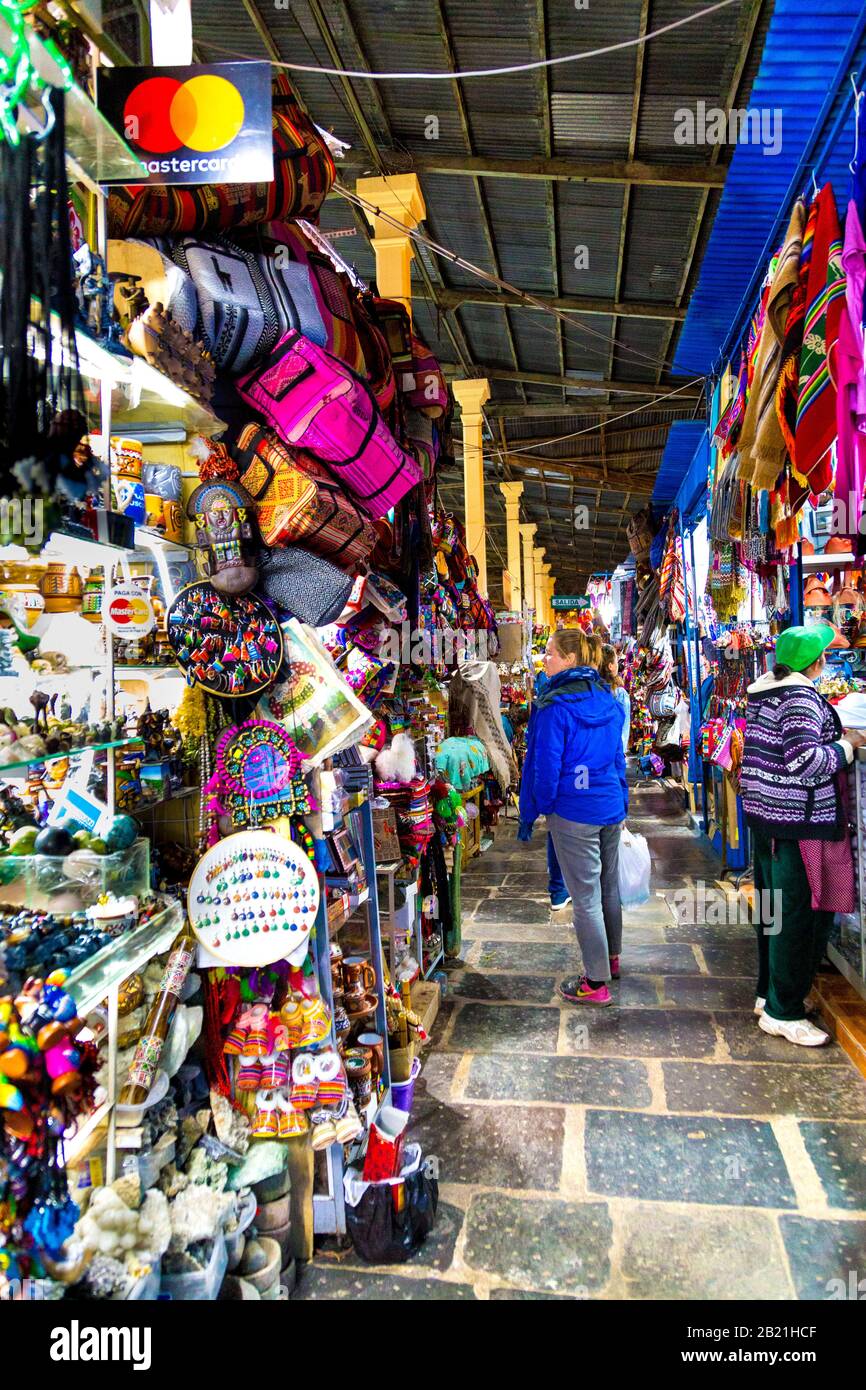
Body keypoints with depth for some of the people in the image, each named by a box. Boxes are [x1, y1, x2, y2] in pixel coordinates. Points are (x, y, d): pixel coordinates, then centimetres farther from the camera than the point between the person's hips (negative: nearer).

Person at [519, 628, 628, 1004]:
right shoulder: (606, 699, 7)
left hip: (573, 814, -8)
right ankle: (611, 959, 38)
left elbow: (544, 765, -15)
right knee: (608, 887, 21)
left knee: (585, 898, 2)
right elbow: (618, 756, 14)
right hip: (611, 807, 8)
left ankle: (596, 983, 11)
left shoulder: (554, 705, -17)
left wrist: (531, 812, -4)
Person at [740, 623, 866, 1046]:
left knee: (772, 907, 17)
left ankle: (769, 993, 29)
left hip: (764, 812, 10)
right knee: (800, 914, -1)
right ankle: (783, 1012, 8)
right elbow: (805, 761, -25)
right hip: (799, 820, -10)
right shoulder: (801, 696, -17)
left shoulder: (764, 691, 11)